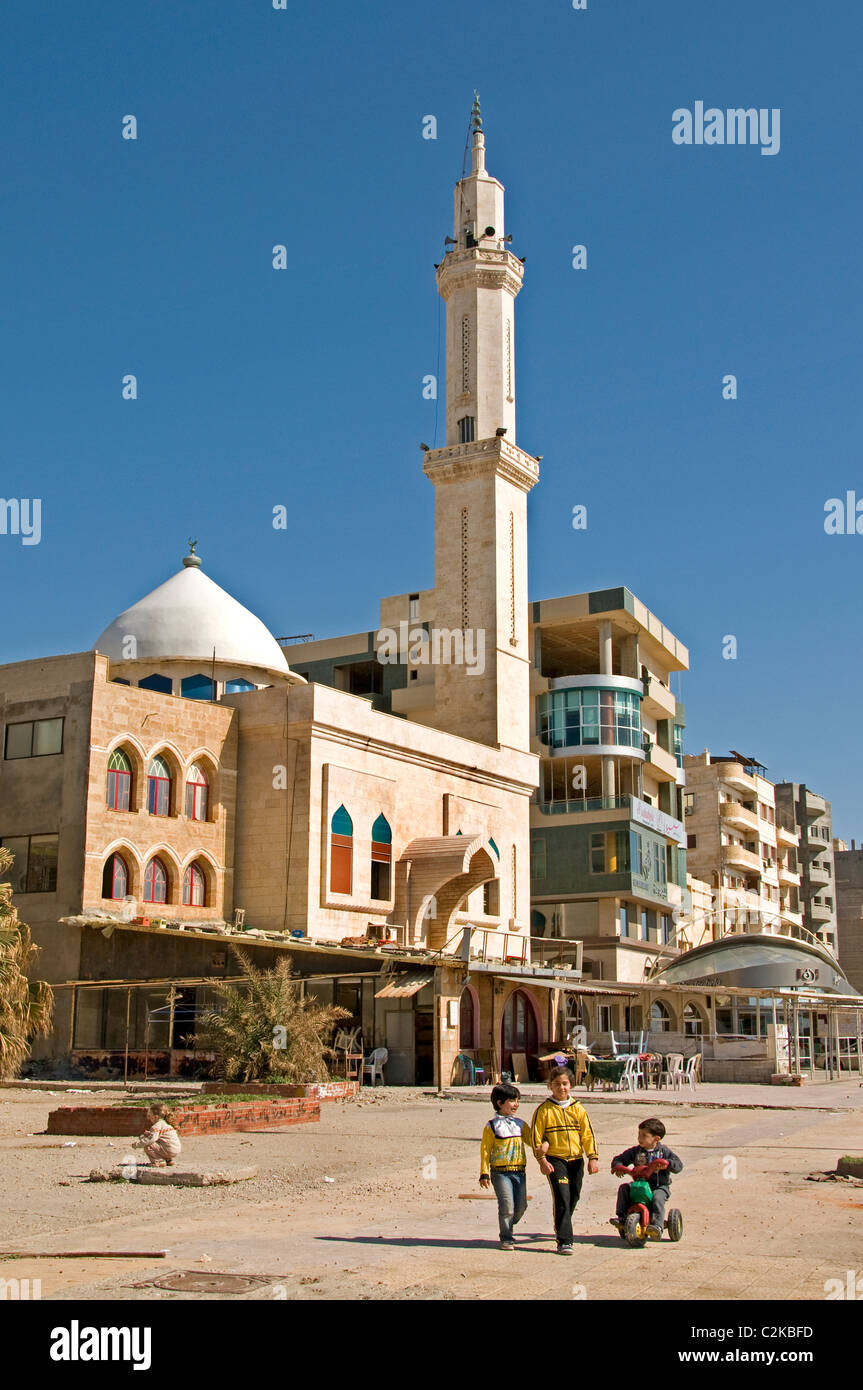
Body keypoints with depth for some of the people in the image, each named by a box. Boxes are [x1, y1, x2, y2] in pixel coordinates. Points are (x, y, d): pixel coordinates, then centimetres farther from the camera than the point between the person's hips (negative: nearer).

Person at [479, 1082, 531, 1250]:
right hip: (500, 1172, -5)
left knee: (521, 1206, 5)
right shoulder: (492, 1126, -2)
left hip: (519, 1171, 5)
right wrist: (484, 1174, -6)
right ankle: (506, 1238, 5)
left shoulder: (521, 1124, 13)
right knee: (507, 1206, -9)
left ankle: (508, 1226, 30)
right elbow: (485, 1150, -2)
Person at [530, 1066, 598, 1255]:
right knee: (562, 1199, -13)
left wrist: (592, 1158, 1)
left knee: (573, 1198, 12)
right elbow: (535, 1136, -3)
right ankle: (564, 1241, -11)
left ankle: (562, 1229, 36)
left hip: (576, 1160, 4)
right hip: (555, 1160, -4)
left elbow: (588, 1134, 8)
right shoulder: (544, 1110, -4)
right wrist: (542, 1160, -10)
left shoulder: (578, 1109, 6)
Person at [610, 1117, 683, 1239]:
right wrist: (618, 1167, -13)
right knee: (623, 1188, -17)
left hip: (660, 1186, -3)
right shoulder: (635, 1151, 8)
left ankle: (658, 1225, -36)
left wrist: (666, 1163, -27)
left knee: (657, 1198, -33)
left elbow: (678, 1166, -8)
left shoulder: (664, 1151, 1)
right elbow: (618, 1159, 11)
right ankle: (621, 1217, -16)